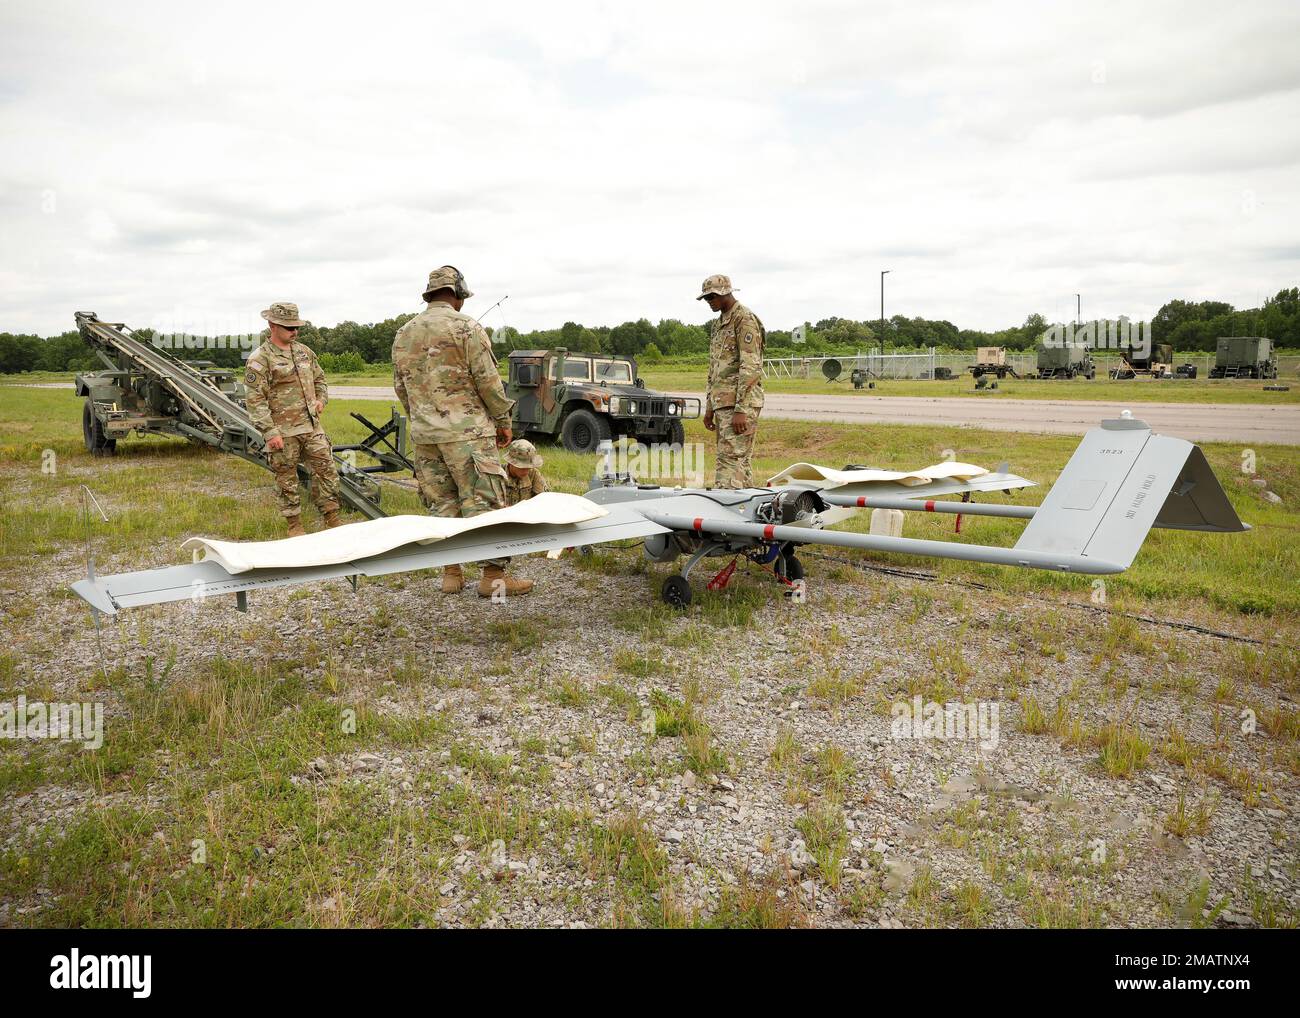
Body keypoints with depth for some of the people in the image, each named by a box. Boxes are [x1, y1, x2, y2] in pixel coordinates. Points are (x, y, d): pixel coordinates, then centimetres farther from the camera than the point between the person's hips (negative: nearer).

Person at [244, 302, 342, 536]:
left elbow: (319, 379, 26)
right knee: (287, 478, 5)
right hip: (283, 431, -5)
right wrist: (270, 432, -19)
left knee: (326, 470, 4)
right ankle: (294, 524, 16)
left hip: (311, 426, 6)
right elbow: (255, 400, -13)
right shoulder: (259, 359, -9)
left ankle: (332, 518, 14)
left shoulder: (304, 351, 11)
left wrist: (321, 399, 6)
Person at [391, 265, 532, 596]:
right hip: (466, 431, -6)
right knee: (484, 501, -2)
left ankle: (451, 573, 15)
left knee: (441, 504, 12)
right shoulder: (466, 327, -7)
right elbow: (488, 380, -9)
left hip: (423, 434, 6)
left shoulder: (403, 334, 12)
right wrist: (503, 421, 1)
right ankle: (493, 576, -2)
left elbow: (401, 386, 17)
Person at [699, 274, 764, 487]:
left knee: (730, 458, -14)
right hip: (721, 403, 9)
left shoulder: (745, 319, -8)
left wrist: (741, 410, -22)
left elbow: (750, 367, -17)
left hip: (739, 404, -9)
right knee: (741, 461, 10)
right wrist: (709, 407, 21)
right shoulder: (719, 324, 22)